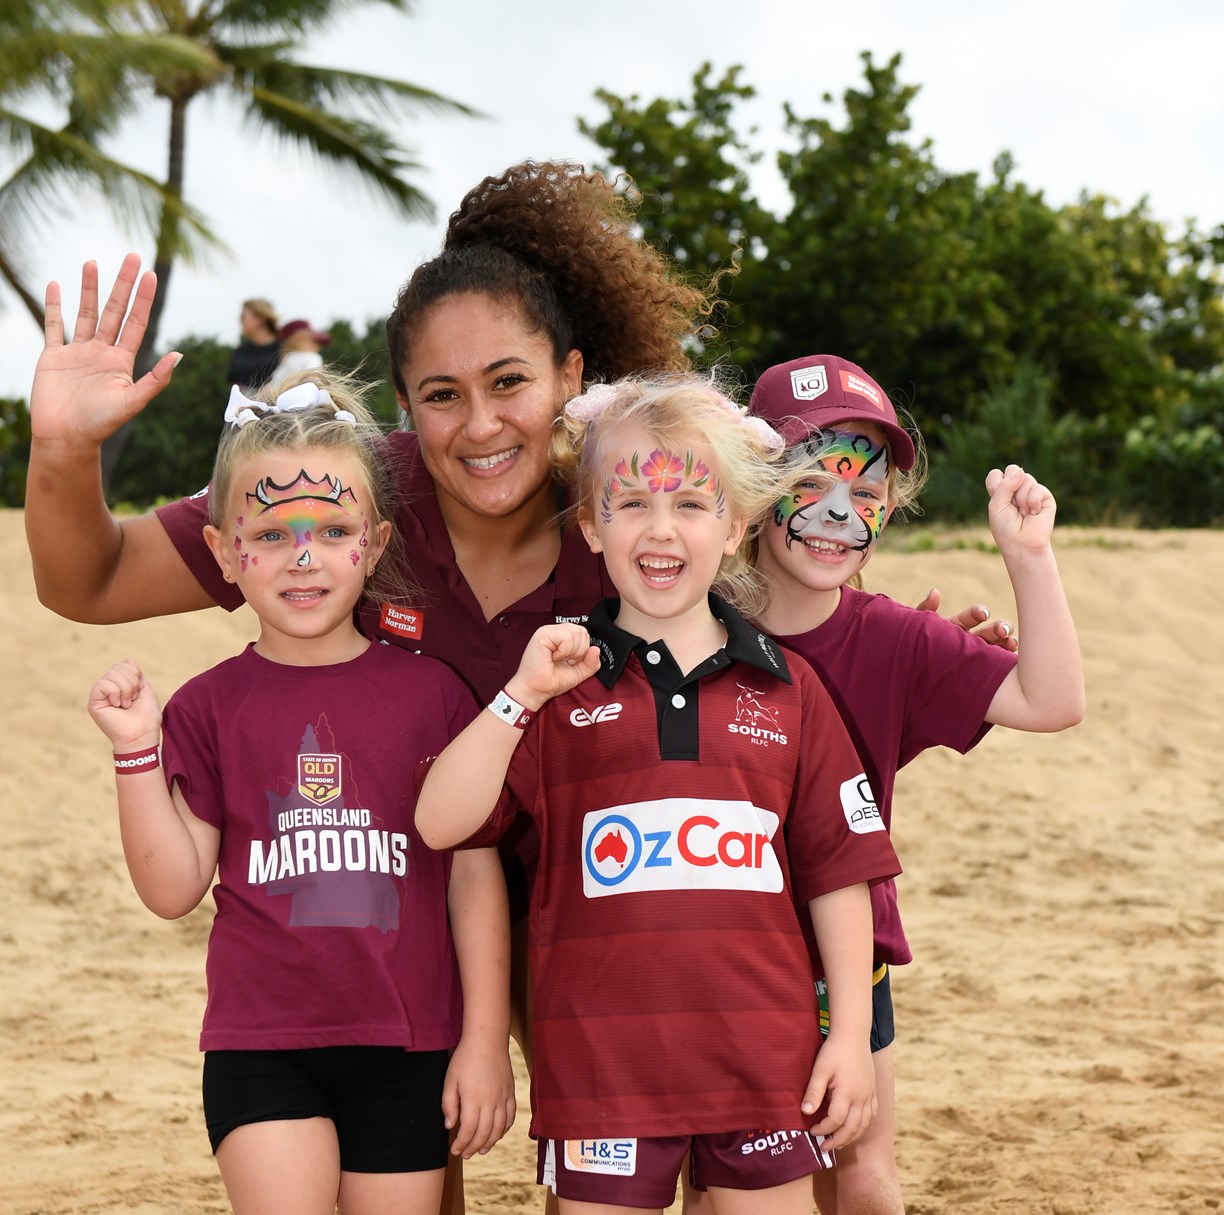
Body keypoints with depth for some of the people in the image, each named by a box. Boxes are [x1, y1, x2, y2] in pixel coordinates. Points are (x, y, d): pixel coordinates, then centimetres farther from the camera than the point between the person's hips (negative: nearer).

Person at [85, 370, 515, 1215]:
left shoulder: (430, 692, 0)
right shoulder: (210, 708, 2)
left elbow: (476, 872, 2)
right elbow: (174, 889, 1)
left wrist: (486, 1039, 1)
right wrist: (139, 752, -10)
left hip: (406, 1049, 0)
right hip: (261, 1046, 0)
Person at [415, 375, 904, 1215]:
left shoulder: (785, 688, 6)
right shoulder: (562, 682, 3)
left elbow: (838, 869, 7)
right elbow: (440, 824, -6)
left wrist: (851, 1032, 3)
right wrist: (522, 695, -15)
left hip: (763, 1053, 1)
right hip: (601, 1058, -1)